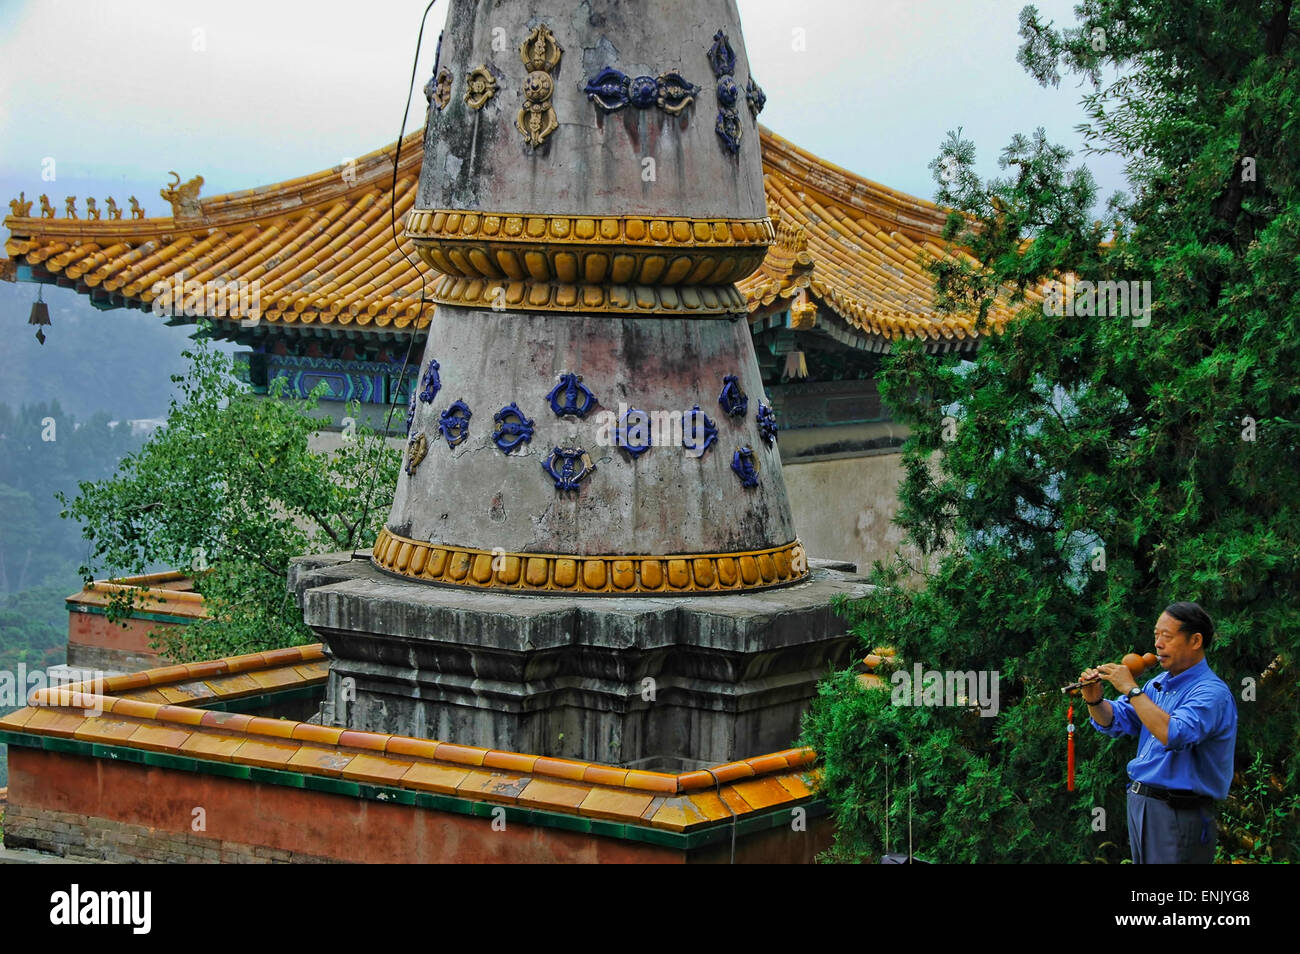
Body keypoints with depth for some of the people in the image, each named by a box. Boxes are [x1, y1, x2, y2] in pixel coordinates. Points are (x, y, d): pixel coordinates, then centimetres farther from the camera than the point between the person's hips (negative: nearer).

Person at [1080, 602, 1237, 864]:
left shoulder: (1212, 692, -16)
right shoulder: (1159, 685, 12)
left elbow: (1174, 735, -32)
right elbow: (1115, 721, 14)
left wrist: (1131, 689, -26)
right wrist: (1095, 702, -8)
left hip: (1178, 815, -8)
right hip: (1140, 803, 8)